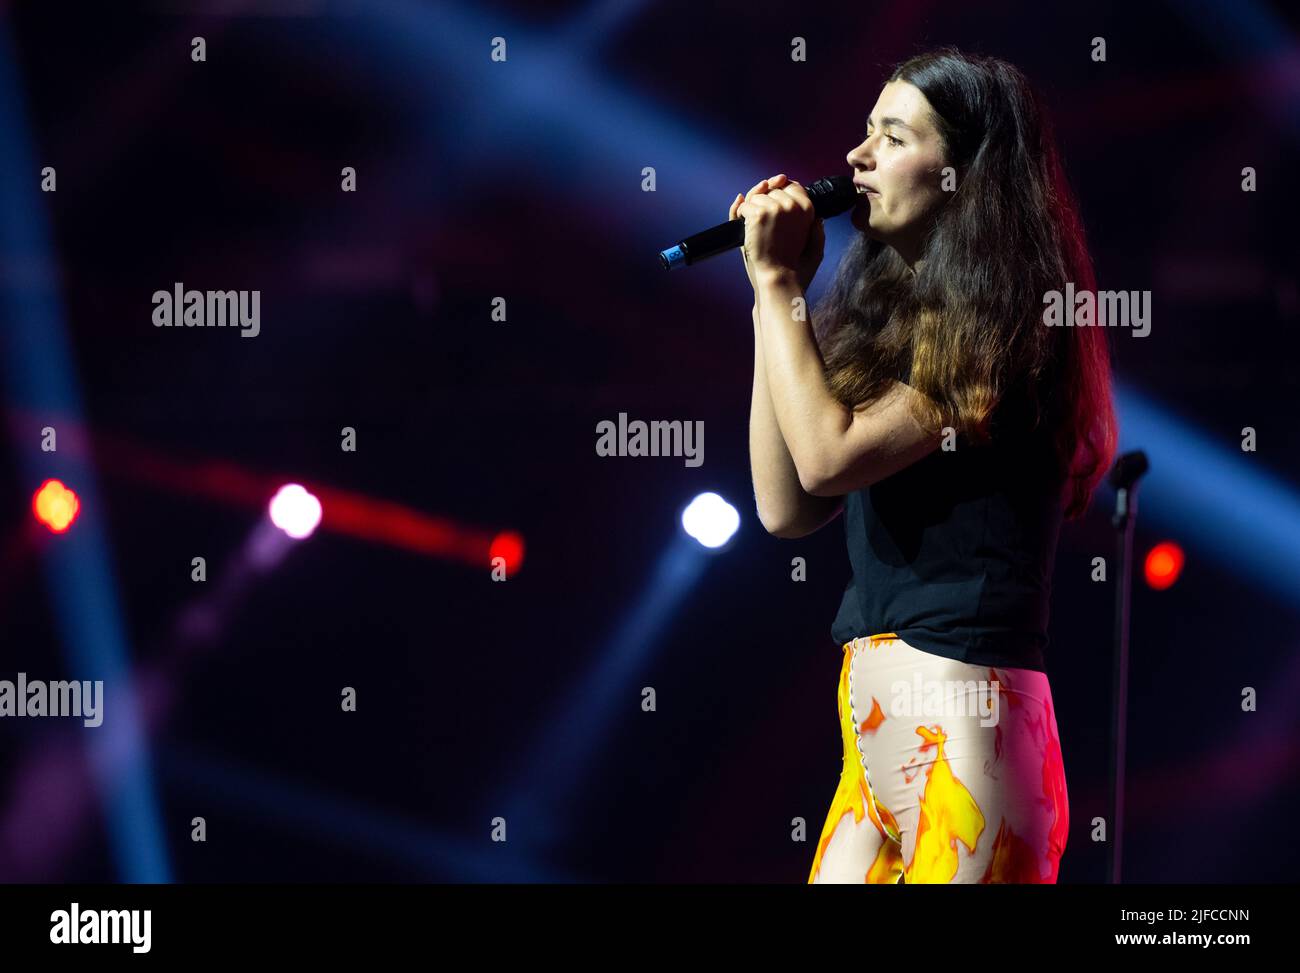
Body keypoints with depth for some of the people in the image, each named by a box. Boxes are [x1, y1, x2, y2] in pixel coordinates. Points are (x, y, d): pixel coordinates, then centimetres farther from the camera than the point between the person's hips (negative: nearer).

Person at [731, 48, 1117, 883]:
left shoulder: (999, 323, -8)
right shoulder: (891, 314, 17)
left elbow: (827, 456, -16)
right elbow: (786, 507, 11)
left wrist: (779, 285, -4)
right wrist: (775, 290, 12)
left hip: (958, 715, -8)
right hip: (878, 722, 8)